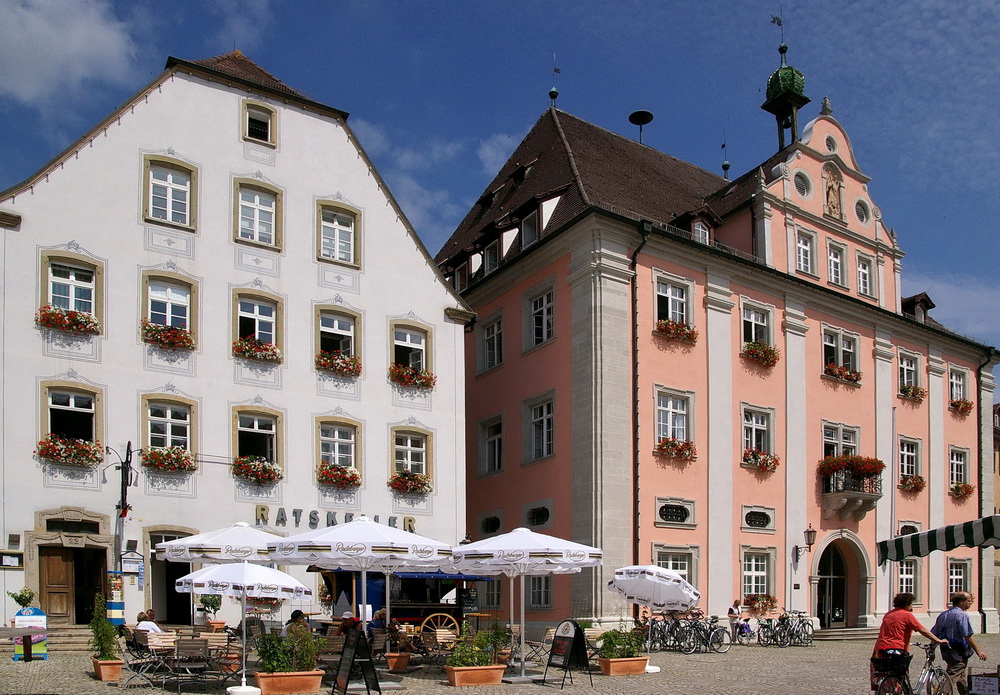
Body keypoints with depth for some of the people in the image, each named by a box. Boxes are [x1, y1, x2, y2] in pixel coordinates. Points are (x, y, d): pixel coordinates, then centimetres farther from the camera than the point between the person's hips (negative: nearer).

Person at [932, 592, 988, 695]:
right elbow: (968, 637, -17)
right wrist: (978, 651, -8)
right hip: (959, 653, -8)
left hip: (945, 651, 8)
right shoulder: (961, 615, -14)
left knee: (961, 677, 24)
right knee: (951, 677, -11)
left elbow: (934, 635, 9)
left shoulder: (943, 615, 10)